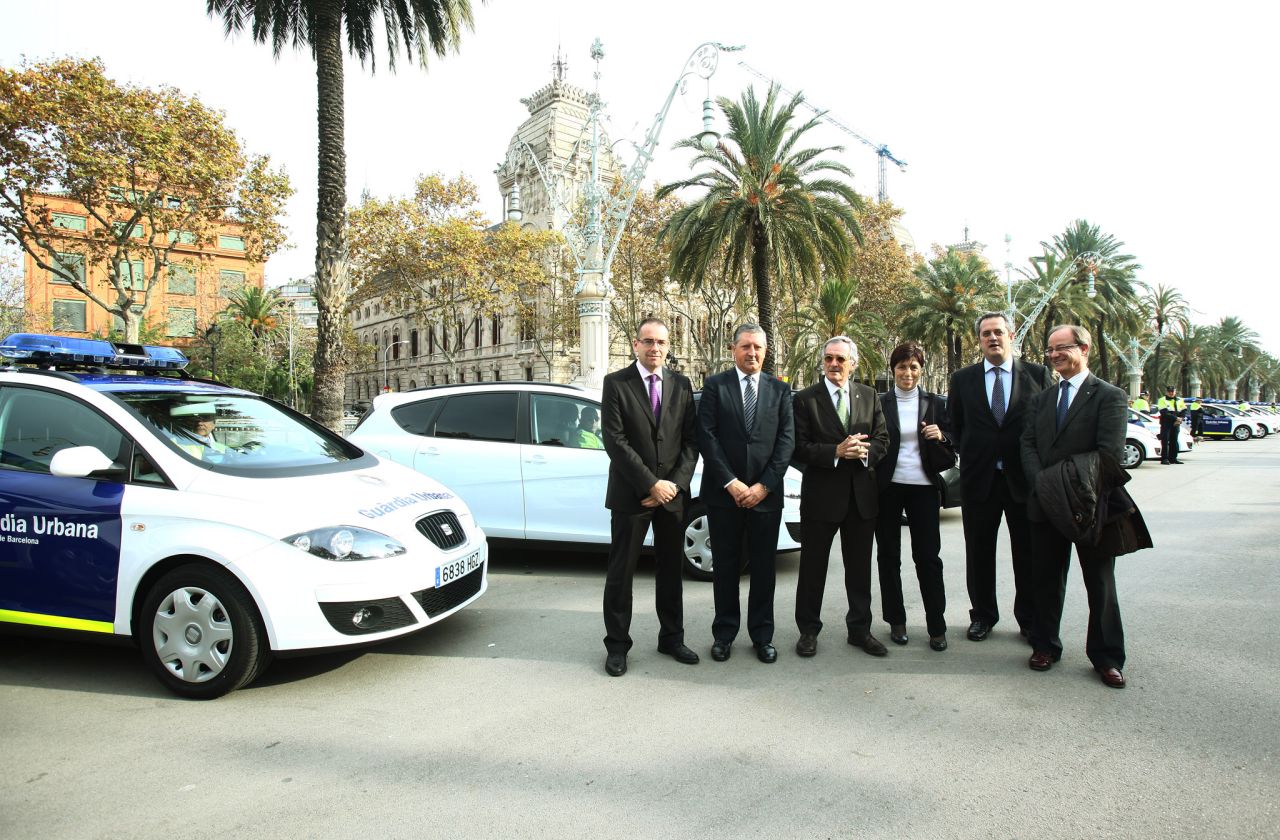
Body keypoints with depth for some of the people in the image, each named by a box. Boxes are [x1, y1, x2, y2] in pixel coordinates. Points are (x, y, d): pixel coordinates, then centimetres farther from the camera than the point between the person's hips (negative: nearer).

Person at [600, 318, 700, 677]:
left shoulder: (681, 385, 7)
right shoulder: (616, 383, -4)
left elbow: (691, 439, 4)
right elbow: (615, 440, -11)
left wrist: (675, 483, -9)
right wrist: (651, 484, -15)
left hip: (673, 493, 4)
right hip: (630, 495, -3)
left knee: (671, 570, 13)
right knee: (621, 573, 5)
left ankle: (671, 638, 27)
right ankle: (617, 645, 18)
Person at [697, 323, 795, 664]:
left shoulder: (780, 390, 7)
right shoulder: (715, 385, 1)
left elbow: (786, 440, 1)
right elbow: (706, 436, -6)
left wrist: (763, 485, -9)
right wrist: (730, 483, -12)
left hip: (766, 493, 2)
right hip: (723, 493, -1)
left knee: (764, 568, 9)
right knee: (725, 566, 8)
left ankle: (762, 634, 22)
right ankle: (724, 633, 21)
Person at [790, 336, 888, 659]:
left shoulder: (869, 396, 9)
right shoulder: (805, 399, -3)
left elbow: (882, 439, 8)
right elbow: (799, 448, -9)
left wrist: (865, 452, -13)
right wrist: (837, 452, -21)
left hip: (862, 494, 3)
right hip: (821, 493, -3)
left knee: (859, 567, 13)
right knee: (813, 567, 7)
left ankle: (860, 628, 27)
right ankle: (808, 630, 20)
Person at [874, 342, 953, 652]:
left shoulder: (936, 404, 6)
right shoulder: (879, 403, 2)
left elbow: (952, 451, 8)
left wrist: (941, 438, -11)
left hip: (923, 487, 0)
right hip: (887, 487, 0)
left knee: (928, 556, 1)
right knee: (889, 556, 8)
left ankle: (937, 626, 11)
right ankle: (896, 621, 20)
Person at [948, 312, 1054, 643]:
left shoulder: (1038, 375, 2)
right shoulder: (962, 379, 5)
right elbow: (954, 427, 10)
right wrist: (969, 458, 4)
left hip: (1025, 479, -1)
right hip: (979, 479, 1)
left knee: (1028, 554, 8)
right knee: (979, 553, 10)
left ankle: (1029, 619, 24)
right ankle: (983, 615, 25)